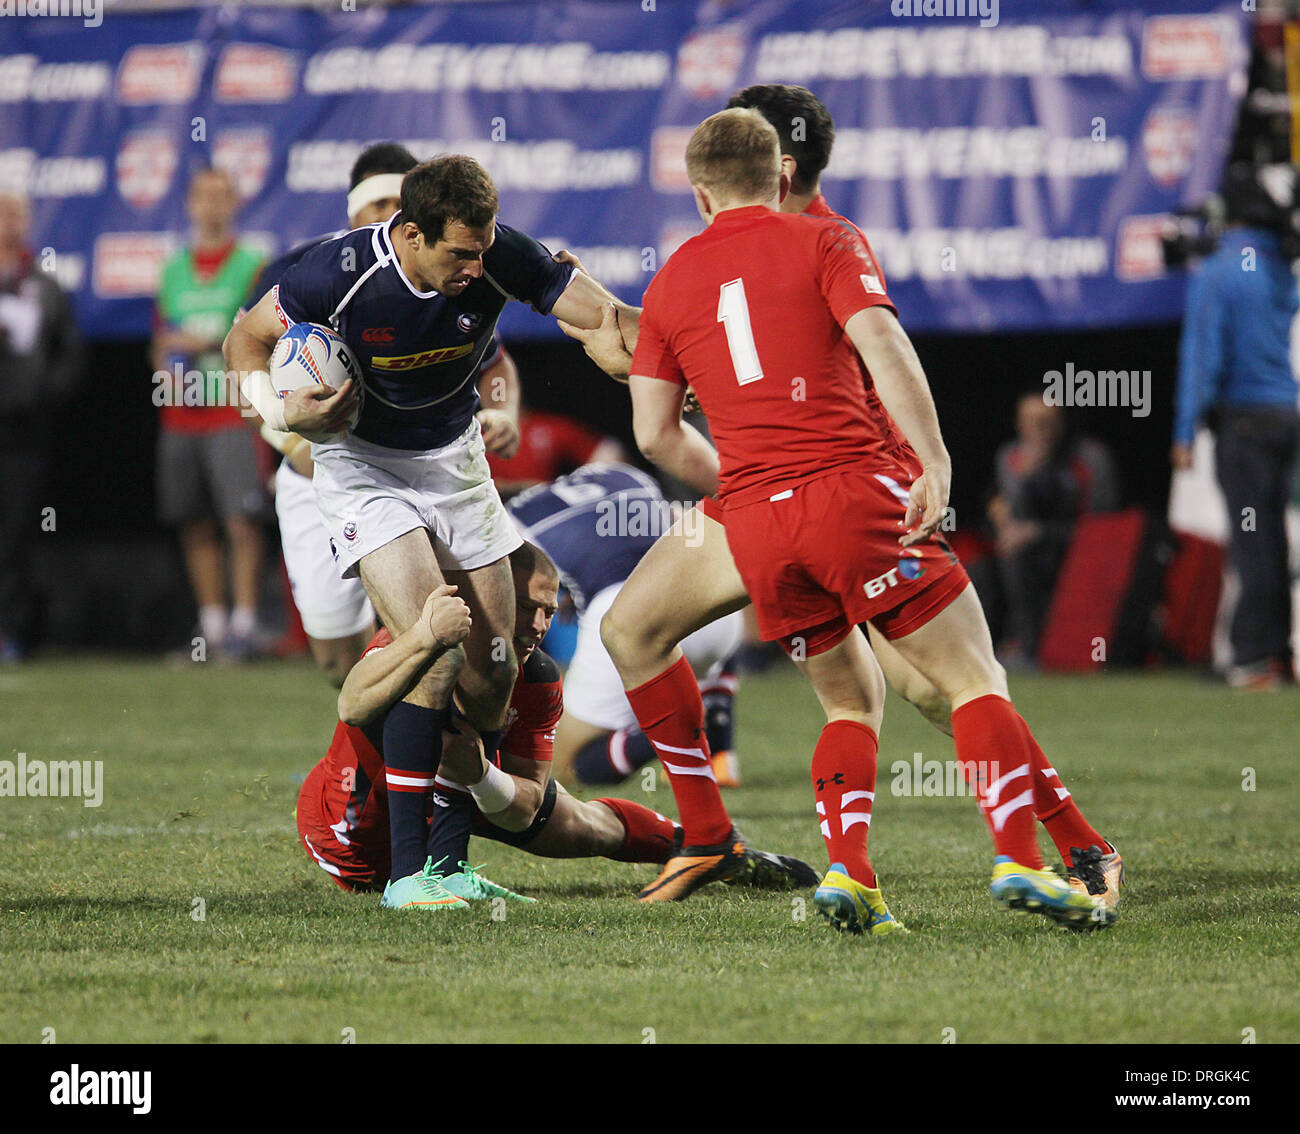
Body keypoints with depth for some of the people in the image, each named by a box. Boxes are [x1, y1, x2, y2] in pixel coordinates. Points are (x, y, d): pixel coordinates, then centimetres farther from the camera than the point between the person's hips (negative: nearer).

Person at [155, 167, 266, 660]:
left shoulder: (253, 266, 2)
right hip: (181, 415, 5)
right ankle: (211, 625, 11)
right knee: (195, 526, 5)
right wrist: (168, 370, 3)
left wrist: (212, 344, -12)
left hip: (233, 412, -5)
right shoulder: (173, 270, 16)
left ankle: (244, 624, -10)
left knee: (241, 521, -11)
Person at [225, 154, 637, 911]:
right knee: (434, 656, -21)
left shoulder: (498, 259, -19)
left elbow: (611, 322, -17)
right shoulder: (343, 273, -26)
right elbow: (248, 336, -8)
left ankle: (449, 856, 15)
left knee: (493, 671, 0)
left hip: (455, 462, 5)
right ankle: (407, 871, -17)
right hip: (362, 465, -5)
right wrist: (281, 412, -25)